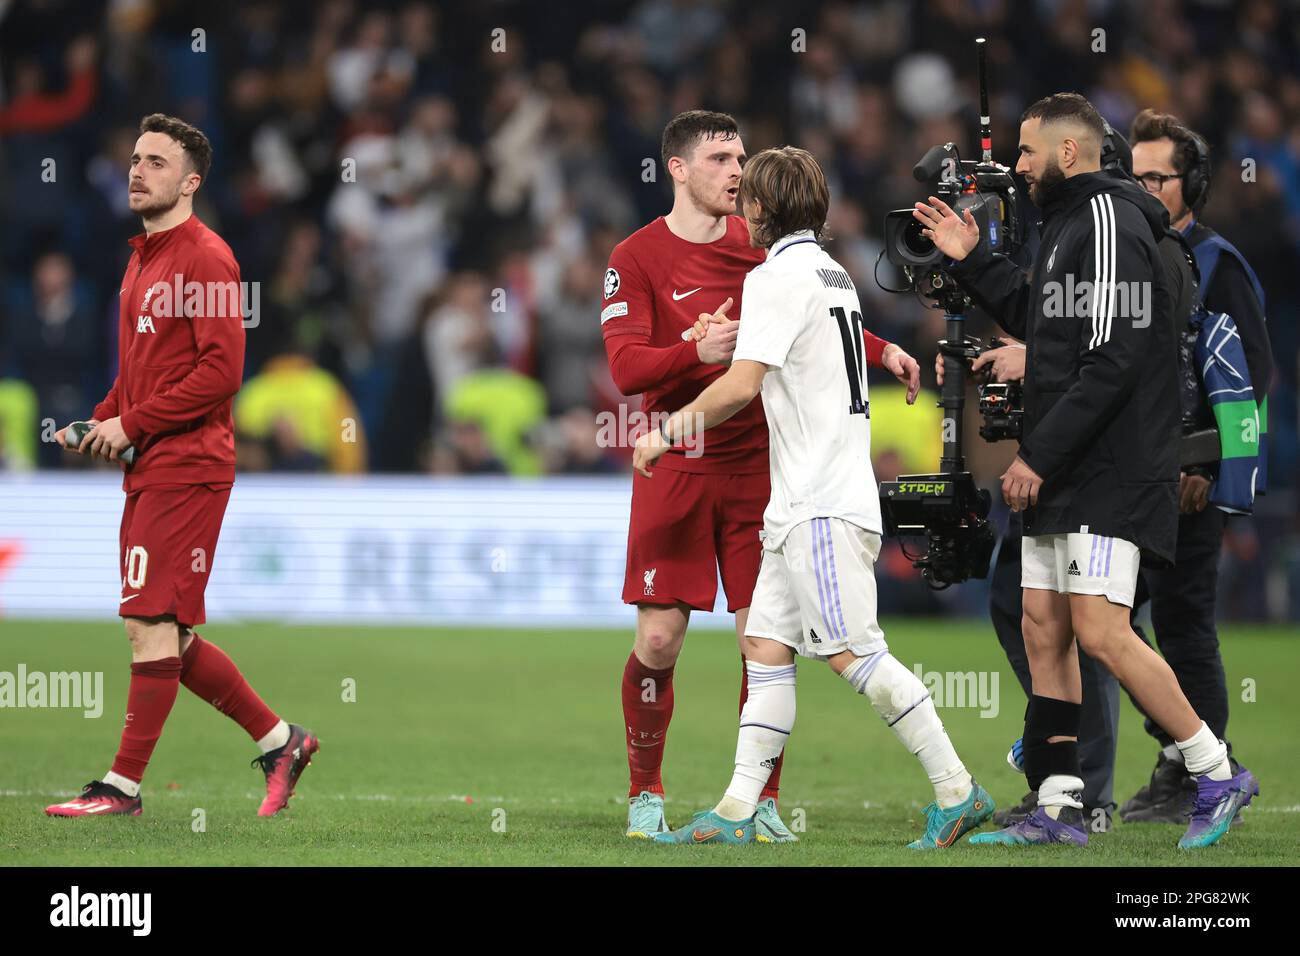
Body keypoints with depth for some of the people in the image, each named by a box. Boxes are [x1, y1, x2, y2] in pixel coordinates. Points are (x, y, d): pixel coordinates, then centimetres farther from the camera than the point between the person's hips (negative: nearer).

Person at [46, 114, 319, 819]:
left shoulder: (204, 257, -10)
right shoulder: (142, 259, 18)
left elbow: (221, 370, -18)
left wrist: (132, 425, -15)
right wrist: (102, 420, 9)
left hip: (186, 469, -10)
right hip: (148, 470, 10)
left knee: (152, 625, -9)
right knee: (166, 634, 10)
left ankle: (124, 785, -6)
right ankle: (280, 740, 20)